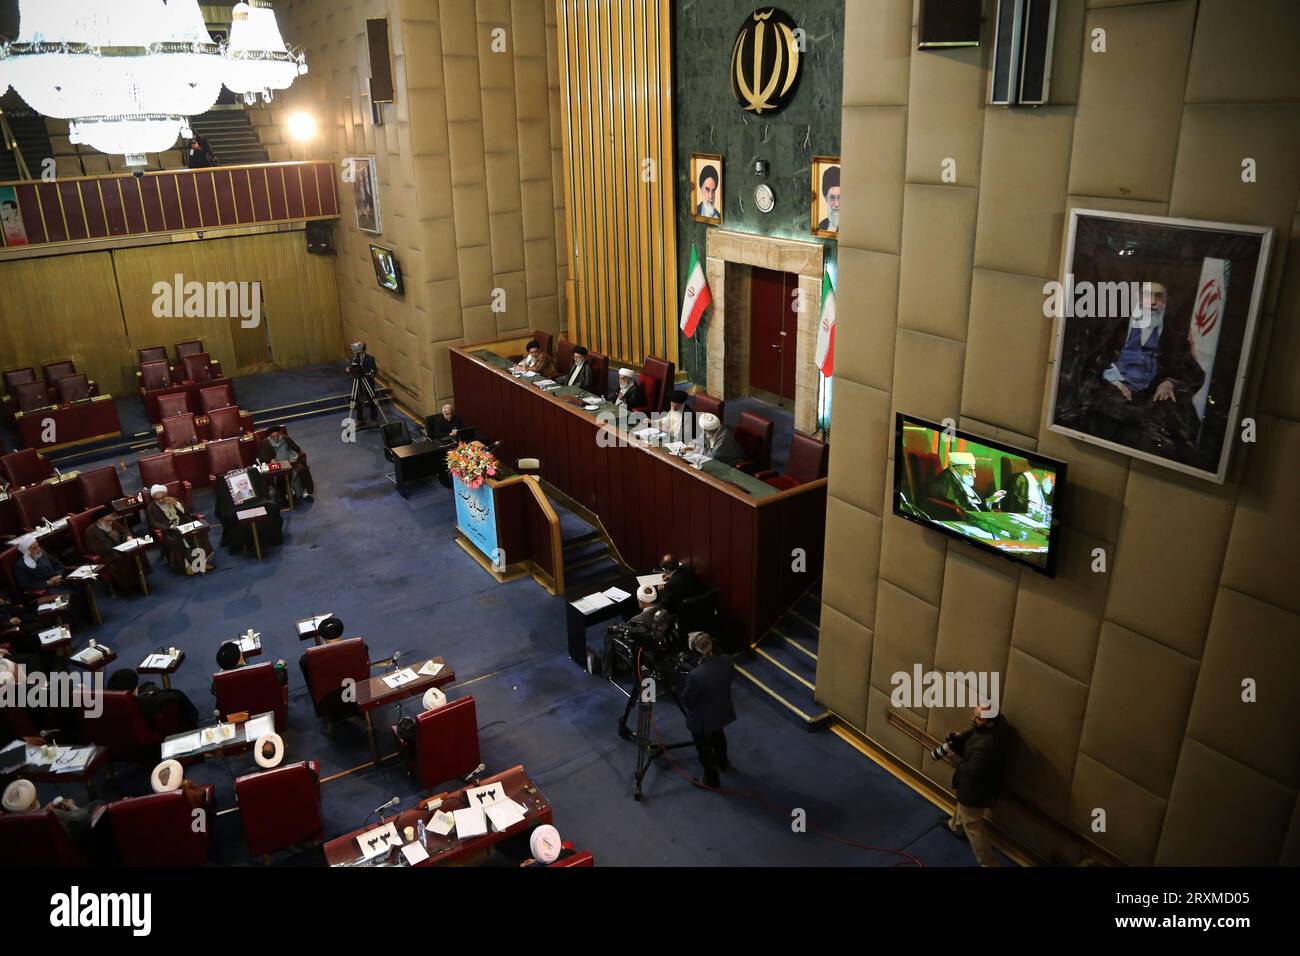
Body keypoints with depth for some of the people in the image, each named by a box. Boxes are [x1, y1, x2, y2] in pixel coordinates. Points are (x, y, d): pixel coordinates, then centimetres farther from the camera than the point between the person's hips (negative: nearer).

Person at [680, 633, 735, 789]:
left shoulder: (695, 675, -40)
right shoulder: (726, 661, -22)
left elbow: (686, 700, -23)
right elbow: (732, 675, 2)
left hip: (703, 720, -6)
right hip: (722, 712, 6)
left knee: (704, 748, 22)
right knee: (719, 736, 36)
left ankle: (712, 781, 44)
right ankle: (723, 762, 62)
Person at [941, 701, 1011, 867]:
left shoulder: (985, 745, -44)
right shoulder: (999, 720, -18)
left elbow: (972, 772, -30)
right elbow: (971, 734, 2)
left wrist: (954, 758, -17)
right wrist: (958, 739, -12)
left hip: (976, 788, -9)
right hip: (986, 781, 9)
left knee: (972, 825, 14)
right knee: (963, 806, 37)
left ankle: (988, 863, 31)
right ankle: (956, 826, 65)